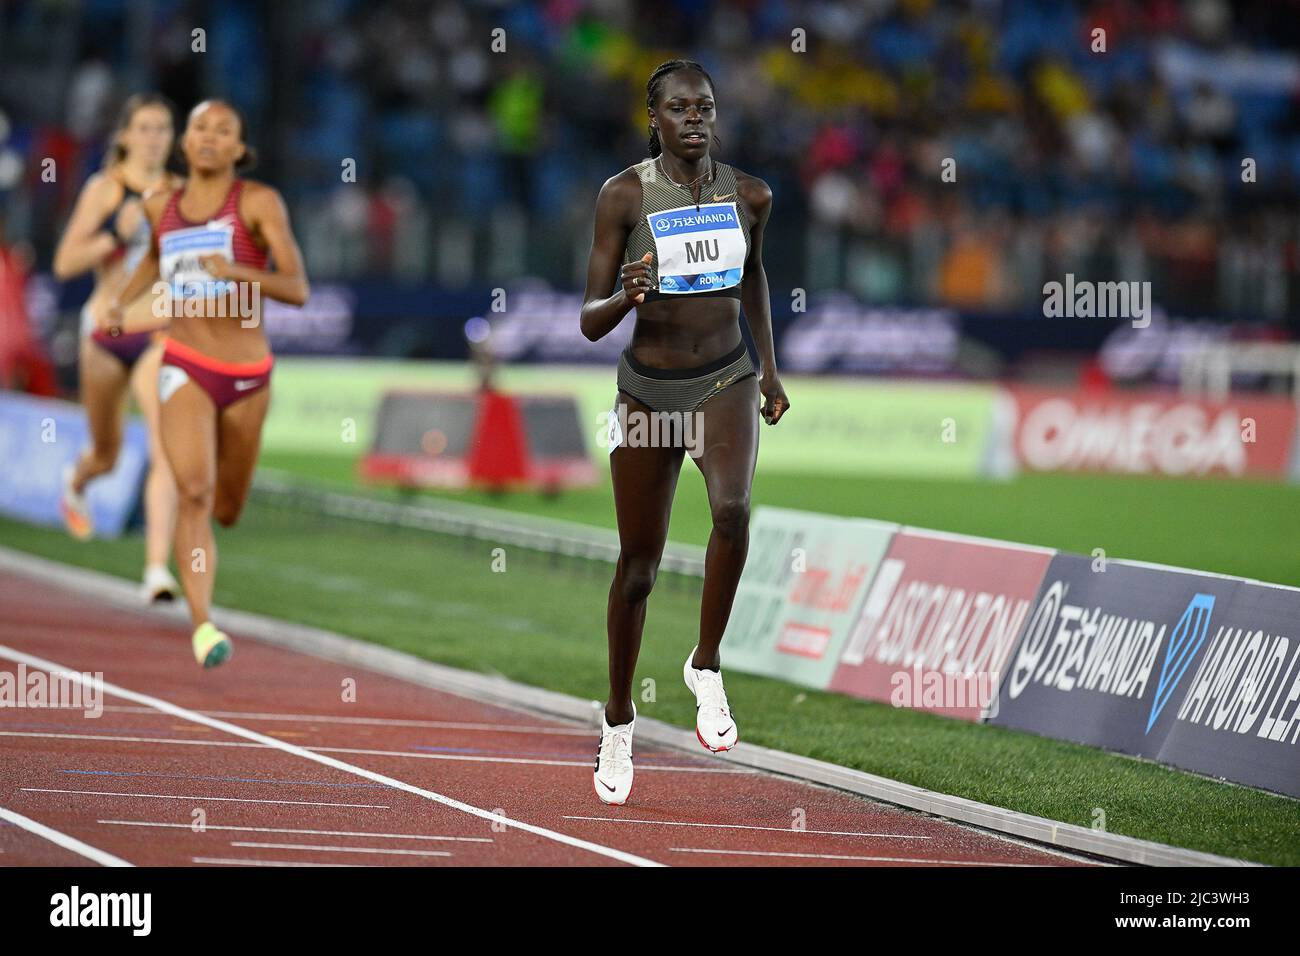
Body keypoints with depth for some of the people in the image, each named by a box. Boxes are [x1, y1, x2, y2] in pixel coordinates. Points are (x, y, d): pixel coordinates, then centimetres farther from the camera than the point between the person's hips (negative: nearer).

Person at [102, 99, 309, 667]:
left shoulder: (259, 202, -6)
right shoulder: (162, 206, 5)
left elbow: (298, 290, -13)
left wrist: (238, 272, -29)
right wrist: (121, 302, 14)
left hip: (247, 376, 0)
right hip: (185, 369, 0)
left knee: (227, 509, 15)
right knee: (194, 492, -22)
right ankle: (202, 627, -29)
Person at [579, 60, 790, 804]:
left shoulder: (750, 197, 0)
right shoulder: (625, 195, -9)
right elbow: (590, 323, -9)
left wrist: (770, 370, 20)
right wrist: (628, 297, -31)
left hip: (725, 383, 1)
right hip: (647, 392, -1)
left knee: (733, 508, -30)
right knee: (639, 567, 7)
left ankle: (707, 666, -10)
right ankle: (619, 720, 29)